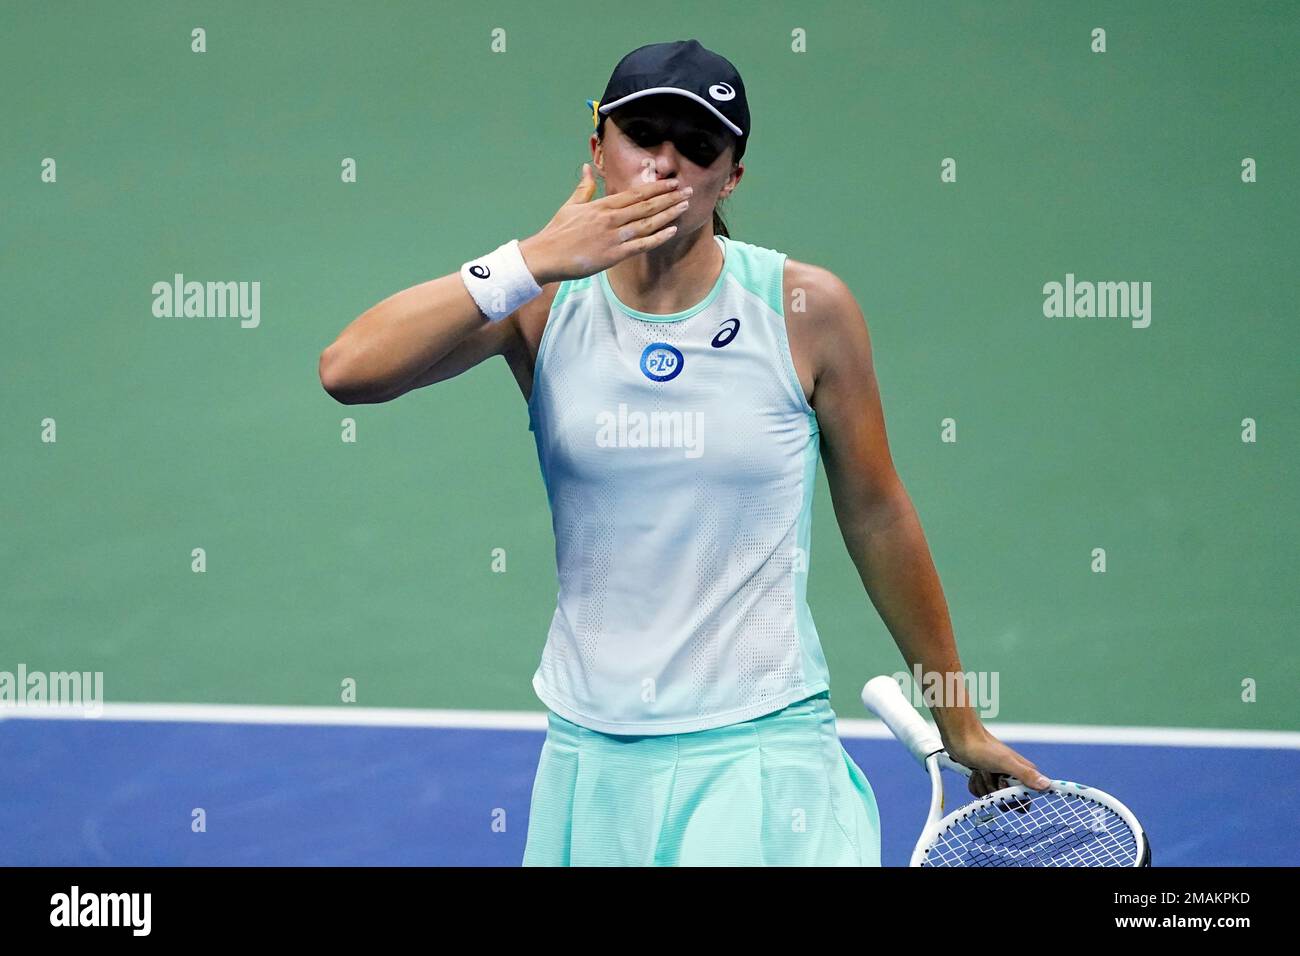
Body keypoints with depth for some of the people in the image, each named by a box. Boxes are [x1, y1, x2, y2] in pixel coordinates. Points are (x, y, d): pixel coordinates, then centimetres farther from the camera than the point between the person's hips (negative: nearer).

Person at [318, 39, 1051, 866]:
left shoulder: (806, 308, -5)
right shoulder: (543, 305, -1)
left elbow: (877, 518, 5)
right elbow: (348, 369, -15)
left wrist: (960, 727, 11)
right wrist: (529, 263, -20)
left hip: (760, 749, -3)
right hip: (590, 759, 3)